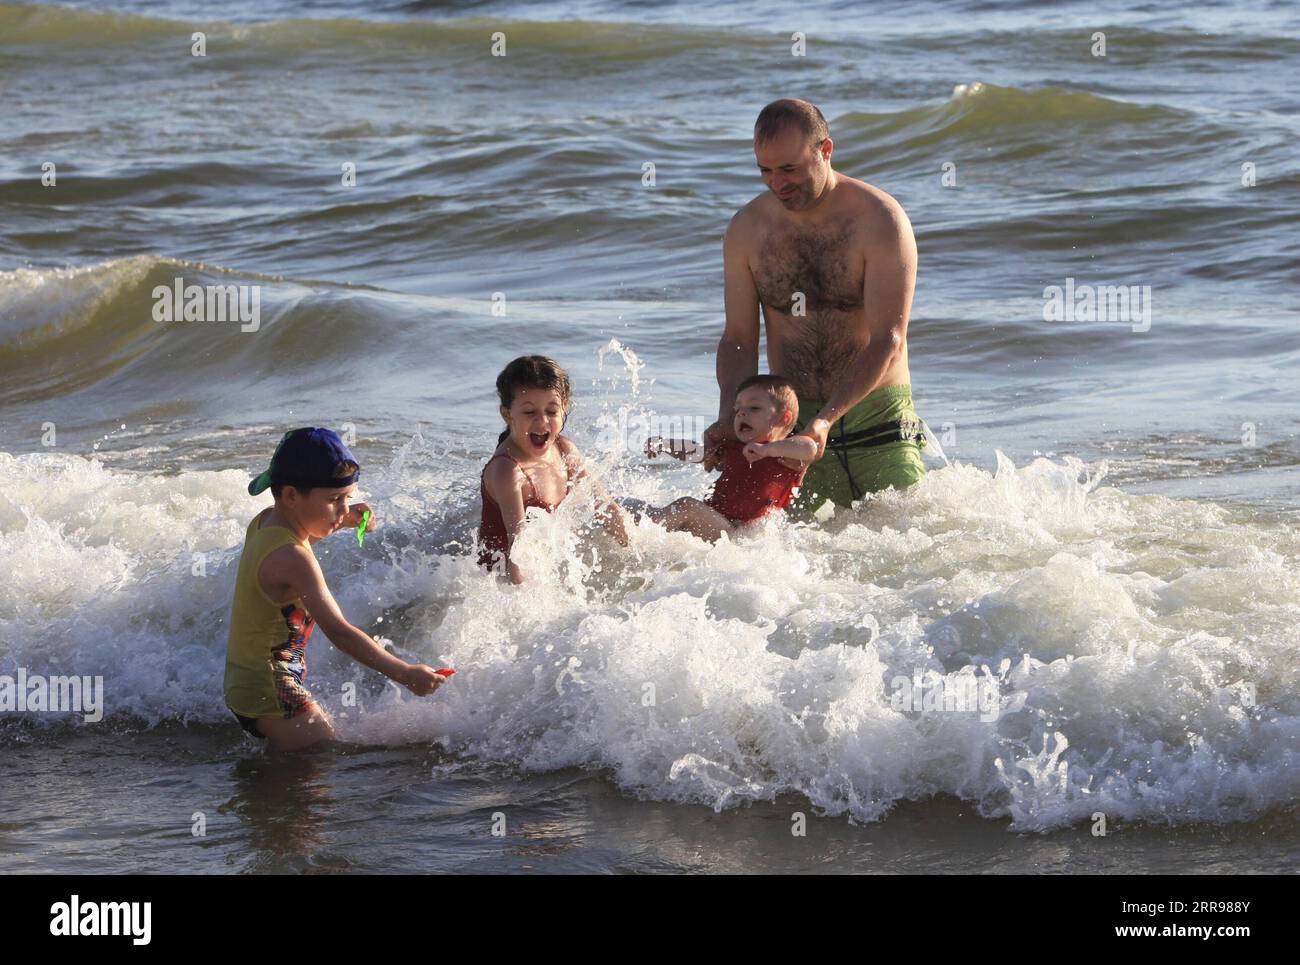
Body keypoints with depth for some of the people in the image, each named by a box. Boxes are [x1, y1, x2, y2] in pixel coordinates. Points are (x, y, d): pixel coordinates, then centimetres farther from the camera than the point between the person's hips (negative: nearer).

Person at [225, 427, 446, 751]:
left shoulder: (264, 522, 5)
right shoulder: (291, 559, -25)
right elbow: (338, 631, -28)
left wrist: (342, 522, 13)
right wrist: (404, 674, -27)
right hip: (270, 688, -10)